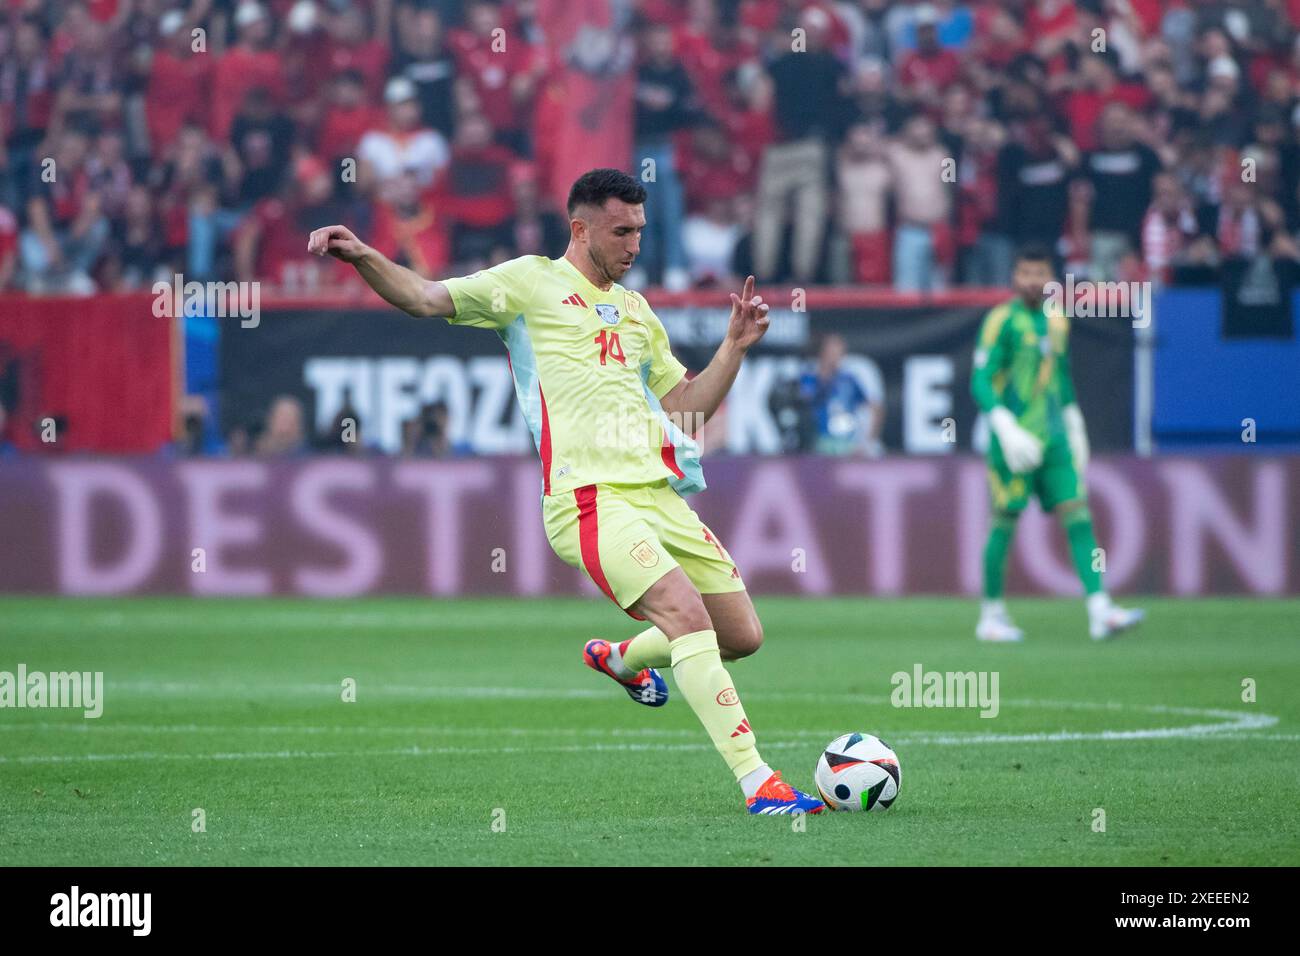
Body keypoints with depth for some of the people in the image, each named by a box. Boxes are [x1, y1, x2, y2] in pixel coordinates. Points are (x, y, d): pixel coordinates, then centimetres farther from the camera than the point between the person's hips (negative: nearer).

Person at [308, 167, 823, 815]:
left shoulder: (635, 311, 24)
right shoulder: (531, 283, 6)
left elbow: (688, 404, 25)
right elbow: (422, 298, -1)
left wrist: (736, 345, 12)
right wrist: (363, 258, -18)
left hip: (660, 494, 7)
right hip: (591, 496, -7)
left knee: (742, 635, 7)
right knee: (686, 614, -23)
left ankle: (621, 658, 36)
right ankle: (759, 783, -25)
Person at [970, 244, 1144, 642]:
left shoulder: (1057, 322, 14)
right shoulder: (1003, 321, -7)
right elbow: (981, 382, -13)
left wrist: (1075, 431, 24)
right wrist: (1007, 430, -23)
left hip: (1055, 439, 6)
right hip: (1014, 439, -6)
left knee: (1078, 516, -6)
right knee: (1005, 523, -1)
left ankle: (1100, 612, -13)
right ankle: (991, 616, 11)